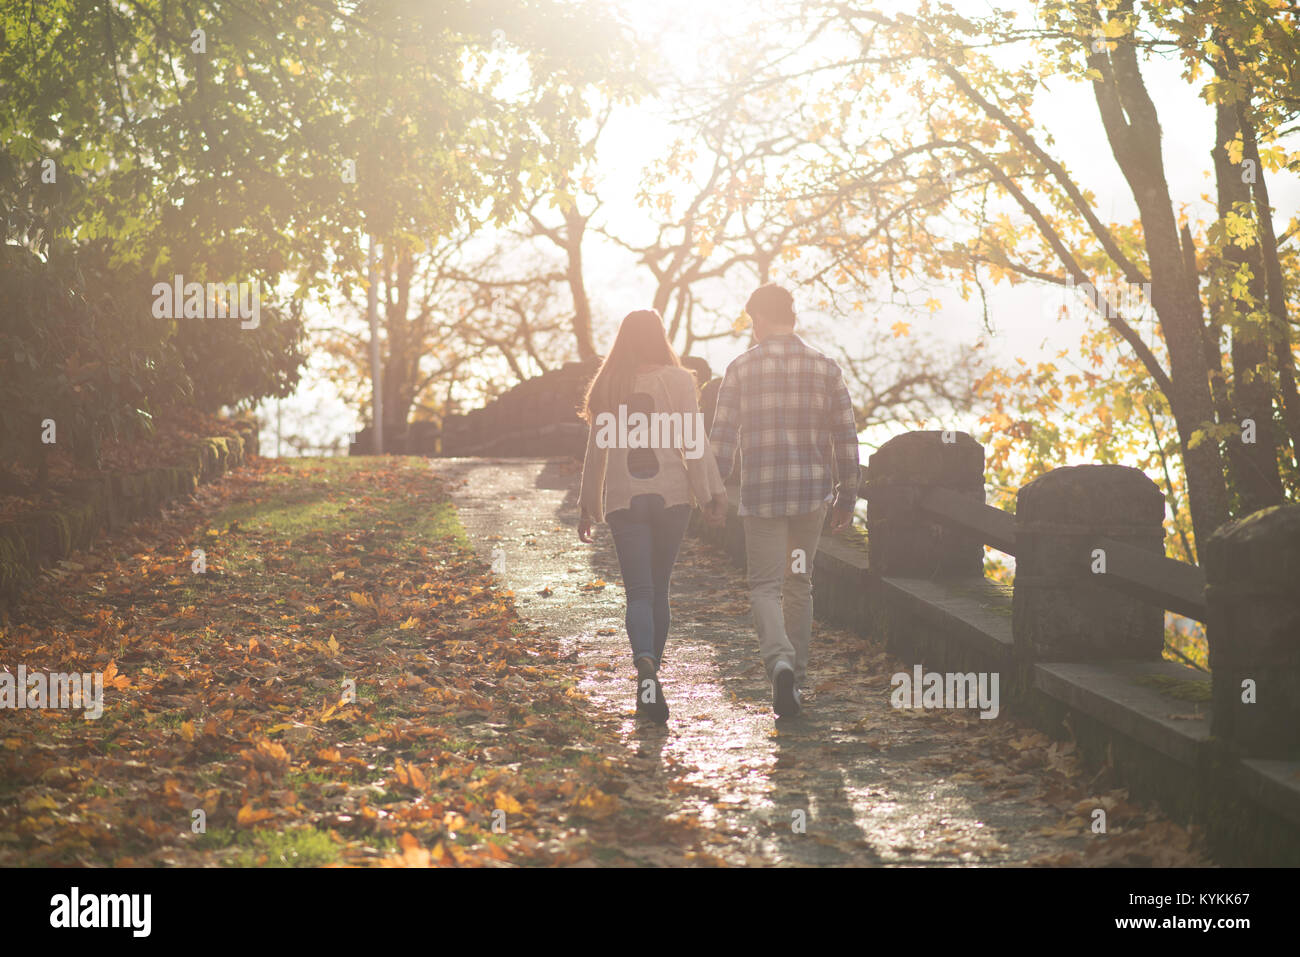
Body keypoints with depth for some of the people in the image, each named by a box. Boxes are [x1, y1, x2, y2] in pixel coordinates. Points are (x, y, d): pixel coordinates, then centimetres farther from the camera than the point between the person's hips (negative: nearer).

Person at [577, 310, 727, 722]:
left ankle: (645, 661, -30)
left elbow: (596, 451, 9)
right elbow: (694, 441, -8)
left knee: (639, 592, -2)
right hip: (671, 495, -1)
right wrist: (711, 492, -1)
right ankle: (649, 682, 18)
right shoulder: (676, 380, -4)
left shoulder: (608, 387, 5)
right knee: (658, 589, 13)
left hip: (623, 500, 1)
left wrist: (588, 506, 17)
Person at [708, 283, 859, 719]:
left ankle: (779, 659, -24)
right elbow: (846, 436, 4)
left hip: (761, 494, -2)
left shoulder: (741, 368, -3)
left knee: (765, 585, 2)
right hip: (813, 491, 2)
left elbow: (722, 436, -4)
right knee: (799, 584, 16)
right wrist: (847, 496, 12)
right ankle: (797, 677, 19)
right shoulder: (825, 367, 3)